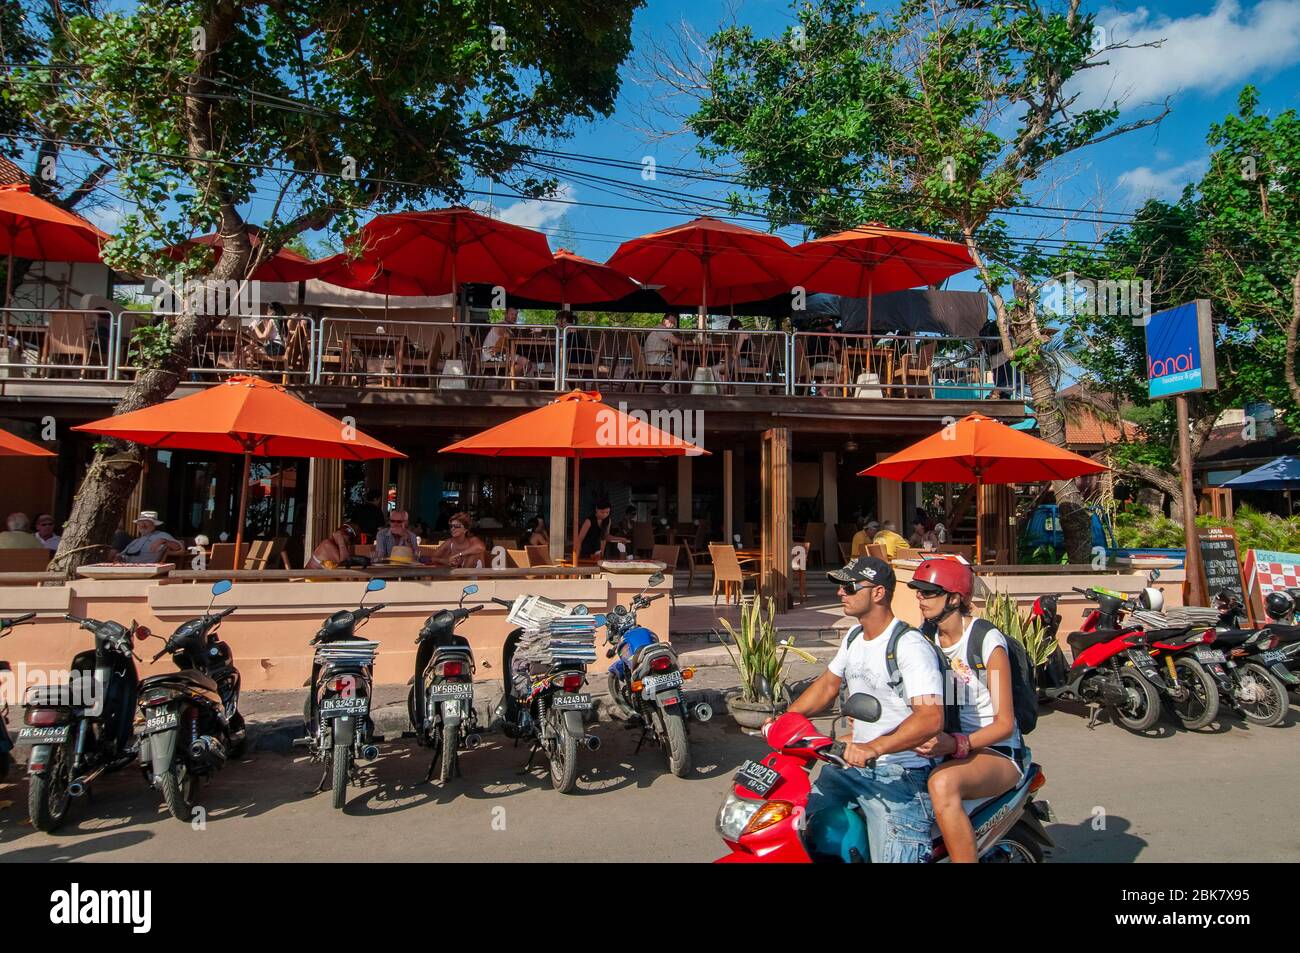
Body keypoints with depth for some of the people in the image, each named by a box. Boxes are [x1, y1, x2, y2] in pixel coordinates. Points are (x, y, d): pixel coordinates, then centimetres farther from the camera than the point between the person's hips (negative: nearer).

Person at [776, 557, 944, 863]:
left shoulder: (910, 645, -18)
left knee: (891, 854, -20)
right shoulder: (853, 637, 10)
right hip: (854, 761, 8)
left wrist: (873, 748, -39)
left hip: (900, 773, -7)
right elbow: (828, 684, 20)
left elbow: (931, 718, -28)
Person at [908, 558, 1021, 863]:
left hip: (995, 751, -6)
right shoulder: (925, 638, 6)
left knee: (942, 782, -36)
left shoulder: (988, 640, -13)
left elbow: (1004, 724, -14)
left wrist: (956, 744, -30)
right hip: (947, 744, 6)